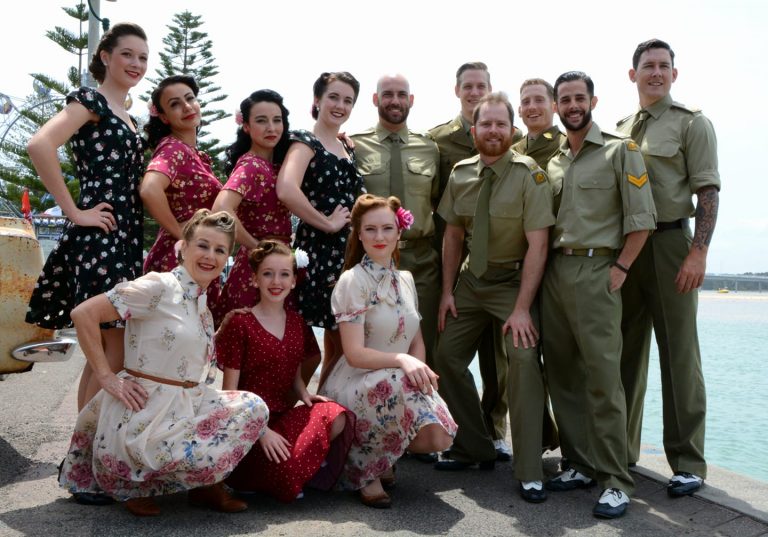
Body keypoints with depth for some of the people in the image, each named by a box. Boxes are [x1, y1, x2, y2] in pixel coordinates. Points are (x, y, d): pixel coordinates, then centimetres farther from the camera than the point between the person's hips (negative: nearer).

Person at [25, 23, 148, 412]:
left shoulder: (127, 118, 20)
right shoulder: (90, 99, -5)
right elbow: (39, 146, -22)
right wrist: (74, 212, -18)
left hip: (125, 238, 9)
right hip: (99, 236, -9)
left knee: (105, 350, 12)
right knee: (118, 349, -9)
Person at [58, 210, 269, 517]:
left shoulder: (203, 301, 11)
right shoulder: (158, 287, -13)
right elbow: (83, 314, -18)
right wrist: (107, 378, -16)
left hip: (188, 406, 8)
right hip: (144, 414, -8)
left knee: (254, 408, -3)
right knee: (210, 459, -23)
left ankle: (205, 487, 9)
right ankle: (135, 485, 5)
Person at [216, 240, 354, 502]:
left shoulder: (297, 323, 12)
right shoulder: (240, 323, -4)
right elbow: (230, 389, -7)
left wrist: (305, 394, -3)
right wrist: (260, 431, -18)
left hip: (285, 415, 5)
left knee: (337, 416, -27)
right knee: (287, 475, -30)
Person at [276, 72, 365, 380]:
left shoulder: (348, 147, 18)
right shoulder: (305, 143, -5)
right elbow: (286, 190, -24)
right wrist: (327, 223, -17)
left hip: (351, 250, 7)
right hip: (321, 249, -7)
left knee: (340, 335, 11)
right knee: (338, 339, -4)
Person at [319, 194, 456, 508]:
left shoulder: (405, 280, 10)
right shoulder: (352, 281, -11)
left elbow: (416, 340, 14)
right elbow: (354, 353, -16)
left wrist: (420, 369, -8)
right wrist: (401, 361, -30)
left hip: (400, 382, 6)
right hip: (355, 383, -6)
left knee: (440, 436, -19)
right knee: (398, 382, -38)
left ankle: (378, 452, 14)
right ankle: (365, 469, -12)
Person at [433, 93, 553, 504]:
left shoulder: (529, 174, -16)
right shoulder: (460, 174, -2)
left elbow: (538, 244, -18)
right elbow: (453, 235, 6)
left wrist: (522, 308, -21)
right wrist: (447, 291, 1)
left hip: (515, 280, -5)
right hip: (472, 278, 6)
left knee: (523, 356, -22)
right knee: (448, 356, 5)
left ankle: (529, 473, -10)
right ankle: (473, 449, 22)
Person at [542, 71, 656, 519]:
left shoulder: (621, 150, 1)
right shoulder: (552, 162, 16)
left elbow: (641, 218, -5)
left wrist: (619, 269, -10)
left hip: (596, 271, -6)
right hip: (553, 271, 6)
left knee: (602, 376, -8)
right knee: (562, 373, 7)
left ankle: (616, 480, 1)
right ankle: (581, 464, 19)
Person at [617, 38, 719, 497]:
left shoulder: (692, 123, 2)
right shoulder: (620, 130, 16)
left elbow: (708, 191, -6)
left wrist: (698, 252, -17)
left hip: (669, 244, -5)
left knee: (679, 354, -2)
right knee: (627, 352, 10)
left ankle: (688, 463, 7)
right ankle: (622, 448, 21)